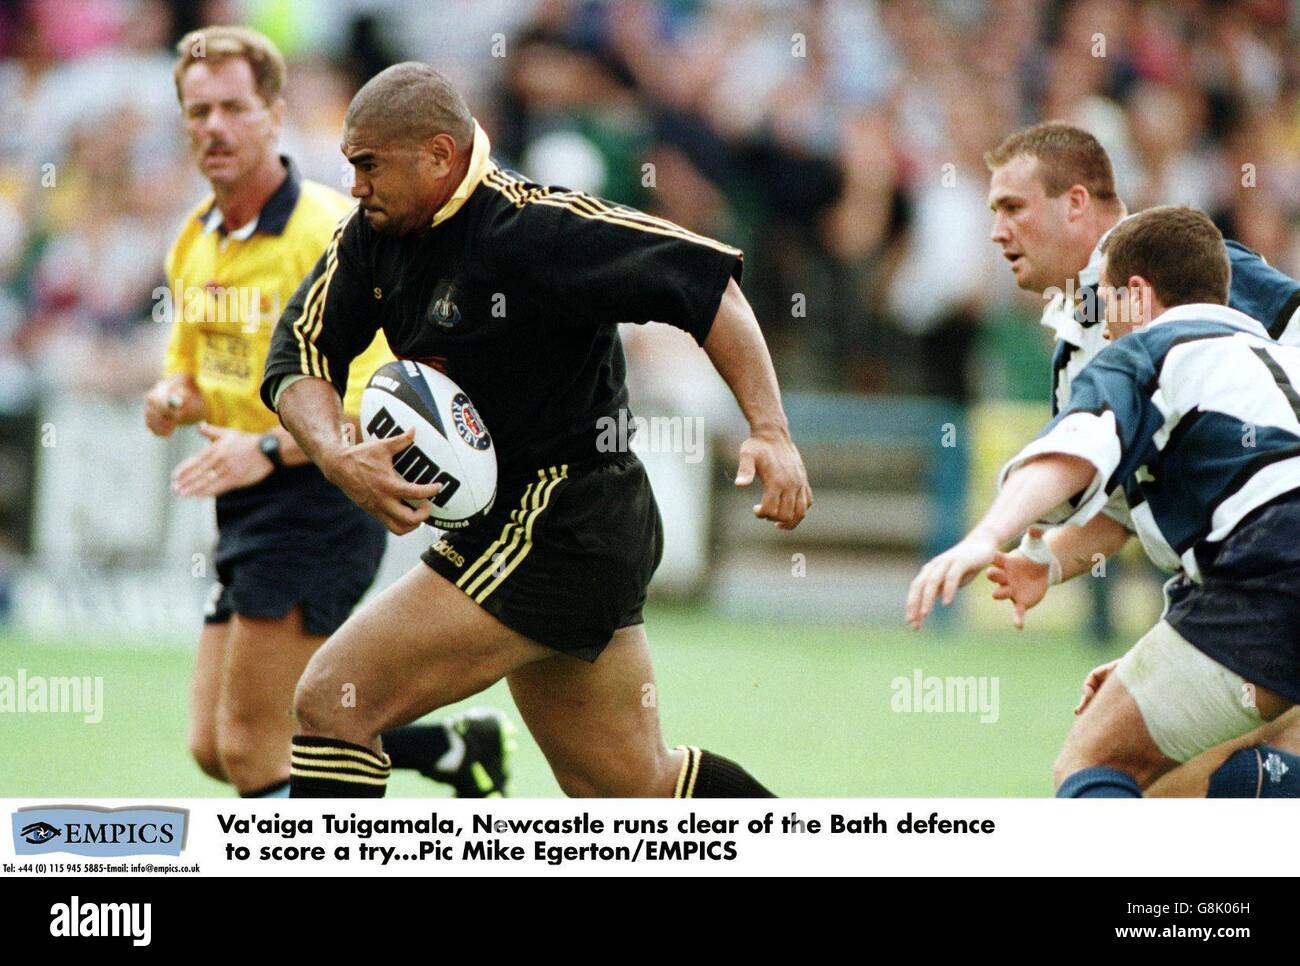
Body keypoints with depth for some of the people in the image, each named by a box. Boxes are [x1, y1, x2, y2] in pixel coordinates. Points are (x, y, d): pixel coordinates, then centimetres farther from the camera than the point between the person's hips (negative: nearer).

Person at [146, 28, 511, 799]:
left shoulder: (328, 232, -15)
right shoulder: (195, 243, 10)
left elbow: (372, 399, -20)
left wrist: (269, 450, -32)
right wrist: (174, 398, 1)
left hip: (320, 502, -9)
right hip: (247, 509, 9)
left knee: (251, 748, -11)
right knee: (216, 748, 8)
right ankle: (458, 748, 21)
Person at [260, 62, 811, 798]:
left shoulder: (531, 228, -20)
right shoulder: (374, 235, 4)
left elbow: (702, 277, -20)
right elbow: (298, 356, 1)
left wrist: (771, 433, -27)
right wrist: (337, 457, -20)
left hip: (559, 535, -9)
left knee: (331, 702, -13)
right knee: (637, 788, 17)